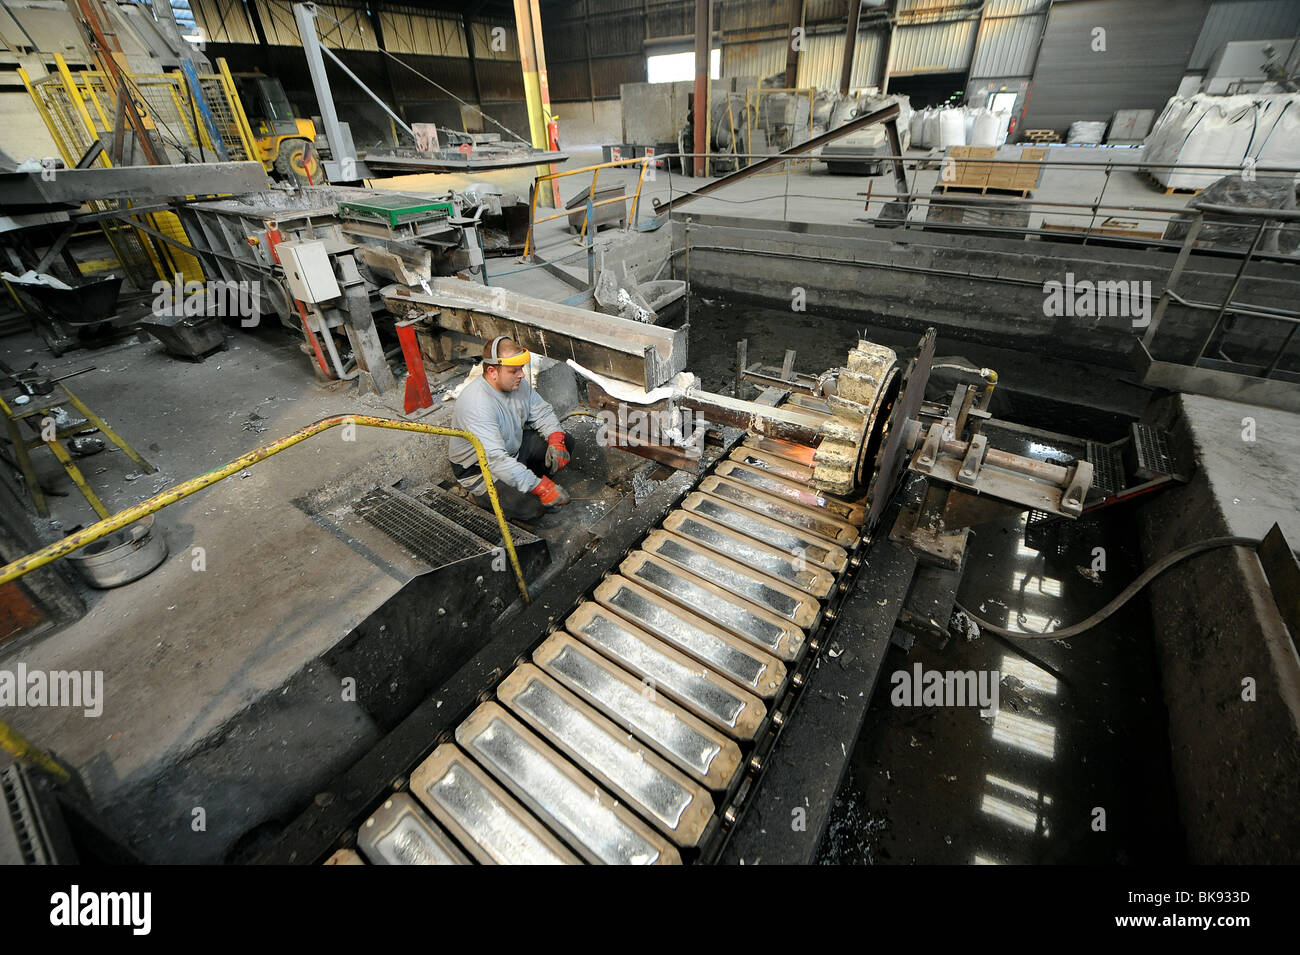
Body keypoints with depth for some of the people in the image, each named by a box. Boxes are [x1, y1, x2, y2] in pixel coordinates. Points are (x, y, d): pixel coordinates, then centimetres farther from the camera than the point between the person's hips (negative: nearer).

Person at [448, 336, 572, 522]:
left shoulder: (518, 383, -9)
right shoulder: (476, 404, -35)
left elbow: (542, 412, 3)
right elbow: (495, 459, -41)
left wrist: (556, 440, -18)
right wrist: (541, 487, -43)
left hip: (514, 447, 8)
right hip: (480, 469, -8)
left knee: (565, 442, -2)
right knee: (532, 507, -23)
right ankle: (482, 495, 3)